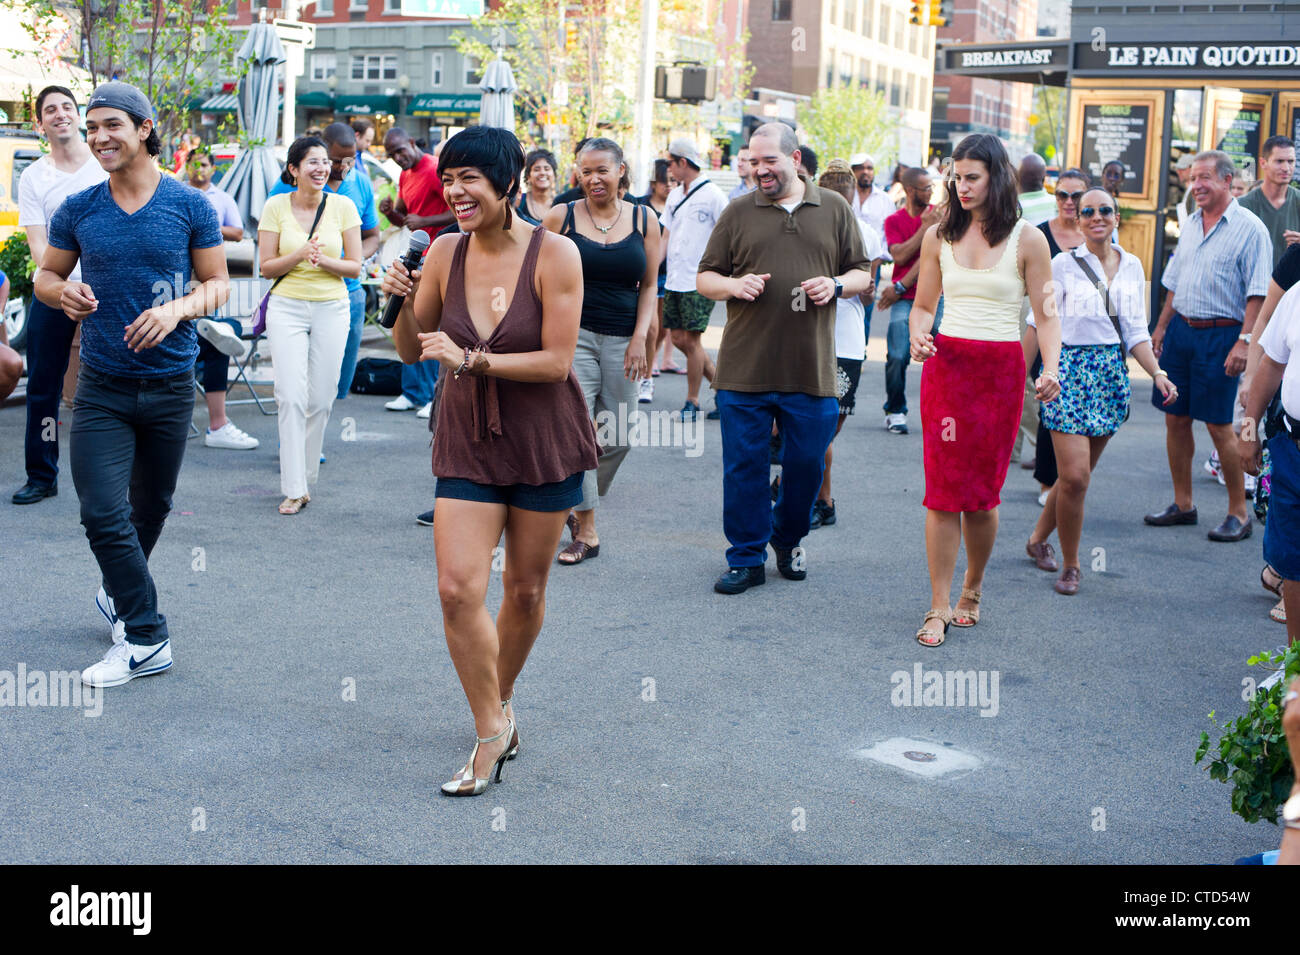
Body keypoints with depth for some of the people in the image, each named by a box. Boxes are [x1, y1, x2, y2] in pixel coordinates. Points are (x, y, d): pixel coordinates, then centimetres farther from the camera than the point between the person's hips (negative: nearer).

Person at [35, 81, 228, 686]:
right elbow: (45, 276, 12)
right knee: (103, 513, -9)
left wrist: (178, 309, -19)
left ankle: (118, 591, 41)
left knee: (152, 504, 15)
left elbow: (218, 283, 1)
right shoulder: (78, 210, 1)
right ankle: (147, 638, 1)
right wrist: (63, 292, -12)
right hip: (102, 387, 0)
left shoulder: (189, 206, -3)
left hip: (170, 383, 0)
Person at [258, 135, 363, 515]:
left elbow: (355, 267, 2)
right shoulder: (276, 206, -1)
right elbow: (266, 266, 0)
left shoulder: (342, 206, 0)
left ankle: (305, 479, 20)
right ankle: (294, 489, -8)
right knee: (293, 397, -11)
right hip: (287, 308, -1)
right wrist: (299, 255, -17)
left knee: (320, 400, 4)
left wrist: (324, 259, -16)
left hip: (332, 309, 1)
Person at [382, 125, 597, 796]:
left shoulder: (554, 255, -14)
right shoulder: (445, 254, -3)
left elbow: (556, 362, -17)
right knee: (457, 587, -10)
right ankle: (493, 729, 5)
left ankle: (500, 699, 36)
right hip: (467, 441, 2)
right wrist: (403, 303, -14)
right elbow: (411, 350, 5)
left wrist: (470, 359, -23)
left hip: (543, 442, -2)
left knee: (525, 589, 11)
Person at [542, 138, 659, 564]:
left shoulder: (644, 220, 6)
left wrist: (639, 339, -1)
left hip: (623, 341, 2)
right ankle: (586, 529, 1)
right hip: (574, 336, -2)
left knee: (617, 437, 4)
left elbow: (649, 286, 9)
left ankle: (575, 502, 29)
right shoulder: (561, 217, 1)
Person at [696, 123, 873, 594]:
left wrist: (837, 284, -8)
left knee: (807, 463, 7)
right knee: (744, 466, 2)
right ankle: (746, 558, 14)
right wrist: (733, 285, -11)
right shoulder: (738, 213, 7)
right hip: (744, 371, 0)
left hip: (811, 370, 0)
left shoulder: (834, 209, 9)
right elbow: (705, 278, 10)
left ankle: (787, 539, 31)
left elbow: (863, 273, 14)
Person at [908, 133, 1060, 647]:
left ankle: (972, 592, 27)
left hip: (1000, 369, -1)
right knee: (943, 489, -4)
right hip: (945, 365, 1)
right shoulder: (939, 236, 7)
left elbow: (1046, 315, -1)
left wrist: (1051, 369, -16)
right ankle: (939, 608, 2)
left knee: (982, 493, 5)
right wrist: (919, 336, -9)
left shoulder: (1026, 239, 0)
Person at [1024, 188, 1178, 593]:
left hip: (1112, 375, 4)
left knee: (1076, 475, 8)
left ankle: (1038, 540, 30)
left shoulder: (1132, 266, 9)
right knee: (1075, 477, -11)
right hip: (1069, 370, -4)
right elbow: (1038, 323, -1)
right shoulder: (1064, 263, -3)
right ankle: (1070, 566, 6)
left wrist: (1157, 373, -1)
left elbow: (1136, 332, 12)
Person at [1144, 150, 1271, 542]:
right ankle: (1182, 504, 19)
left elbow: (1257, 293, -13)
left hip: (1220, 334, -7)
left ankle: (1239, 513, 6)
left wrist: (1244, 341, -20)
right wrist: (1161, 327, 16)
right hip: (1180, 330, 7)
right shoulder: (1191, 224, 13)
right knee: (1175, 418, 8)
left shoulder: (1250, 229, -8)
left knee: (1219, 425, -5)